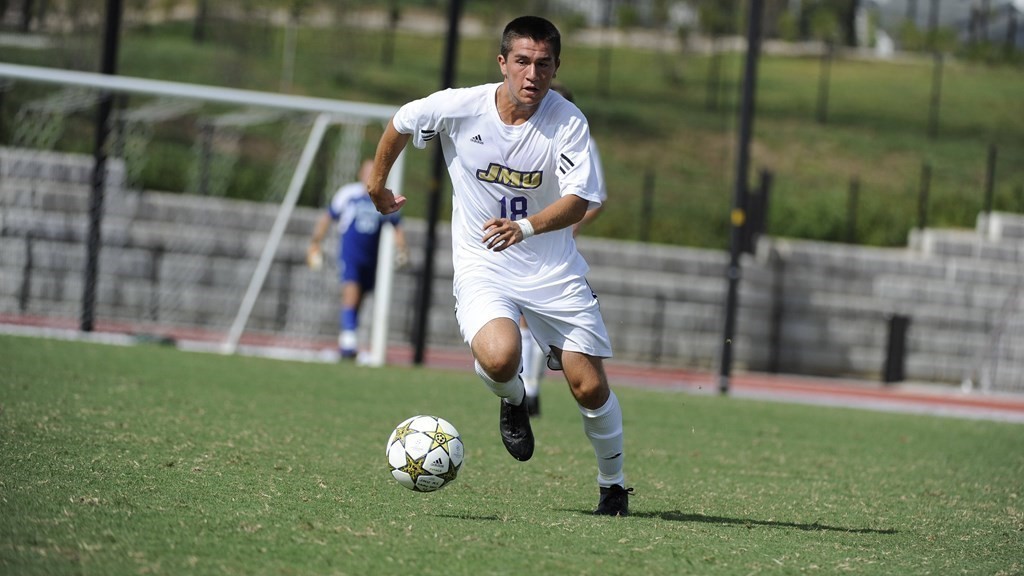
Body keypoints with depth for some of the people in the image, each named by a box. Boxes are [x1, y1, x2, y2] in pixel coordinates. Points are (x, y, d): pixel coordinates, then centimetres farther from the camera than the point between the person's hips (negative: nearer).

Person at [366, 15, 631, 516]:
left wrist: (526, 227, -39)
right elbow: (399, 124, 9)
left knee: (589, 386, -4)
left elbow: (579, 200, -21)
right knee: (499, 358, -30)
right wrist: (377, 185, 21)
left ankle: (613, 485, 22)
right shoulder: (458, 107, -11)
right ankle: (513, 402, 8)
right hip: (482, 268, -1)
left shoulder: (567, 121, -13)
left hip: (554, 270, 1)